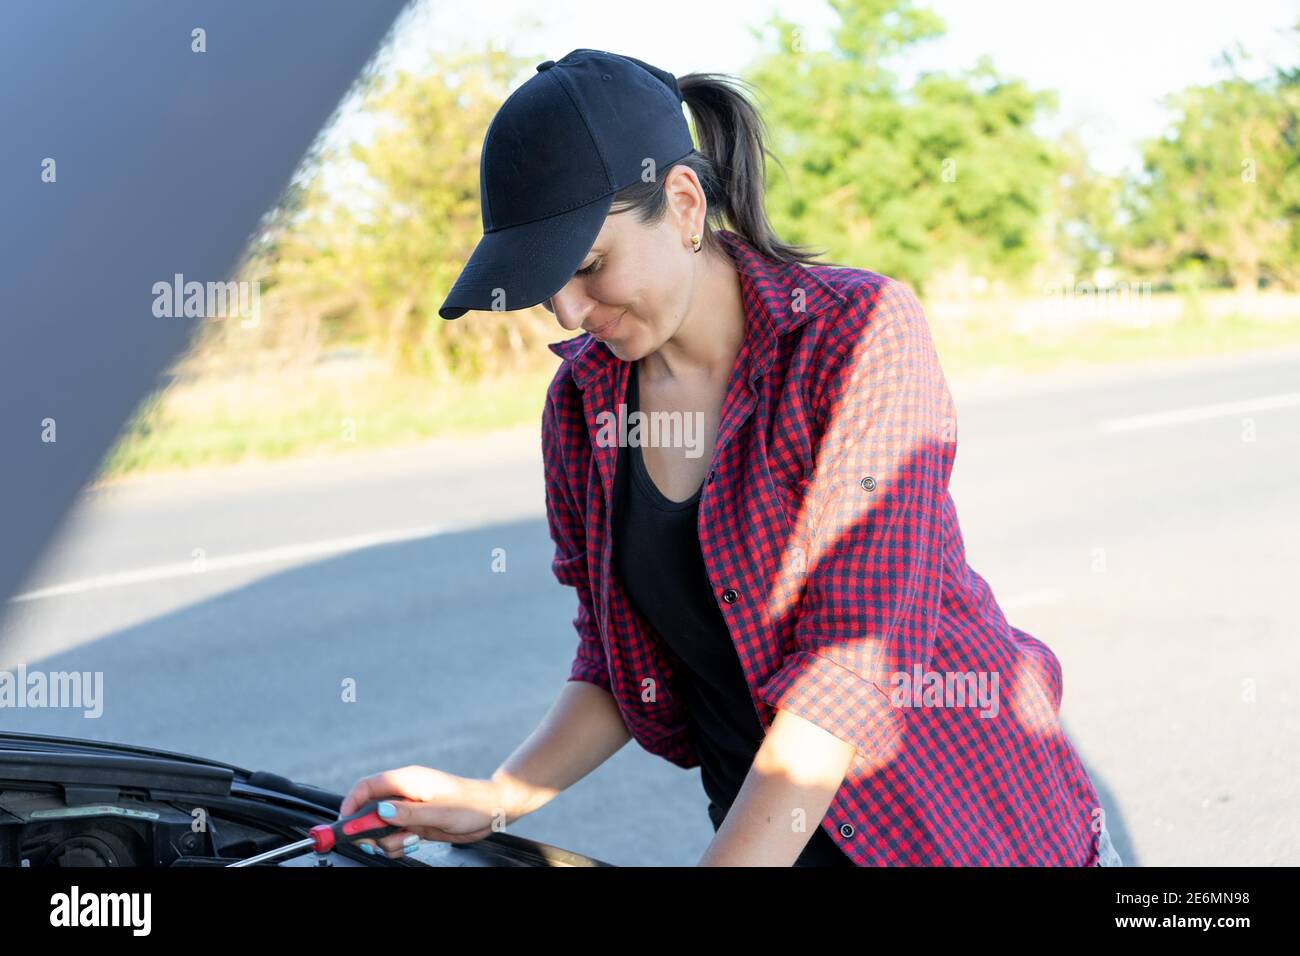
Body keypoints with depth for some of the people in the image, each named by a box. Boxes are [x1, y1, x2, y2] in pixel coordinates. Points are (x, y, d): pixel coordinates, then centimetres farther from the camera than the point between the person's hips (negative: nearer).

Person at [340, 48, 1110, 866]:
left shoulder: (862, 331, -20)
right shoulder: (581, 401, -2)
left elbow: (851, 663, -25)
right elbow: (615, 663, 6)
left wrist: (726, 863, -28)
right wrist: (491, 802, -9)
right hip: (764, 829, 5)